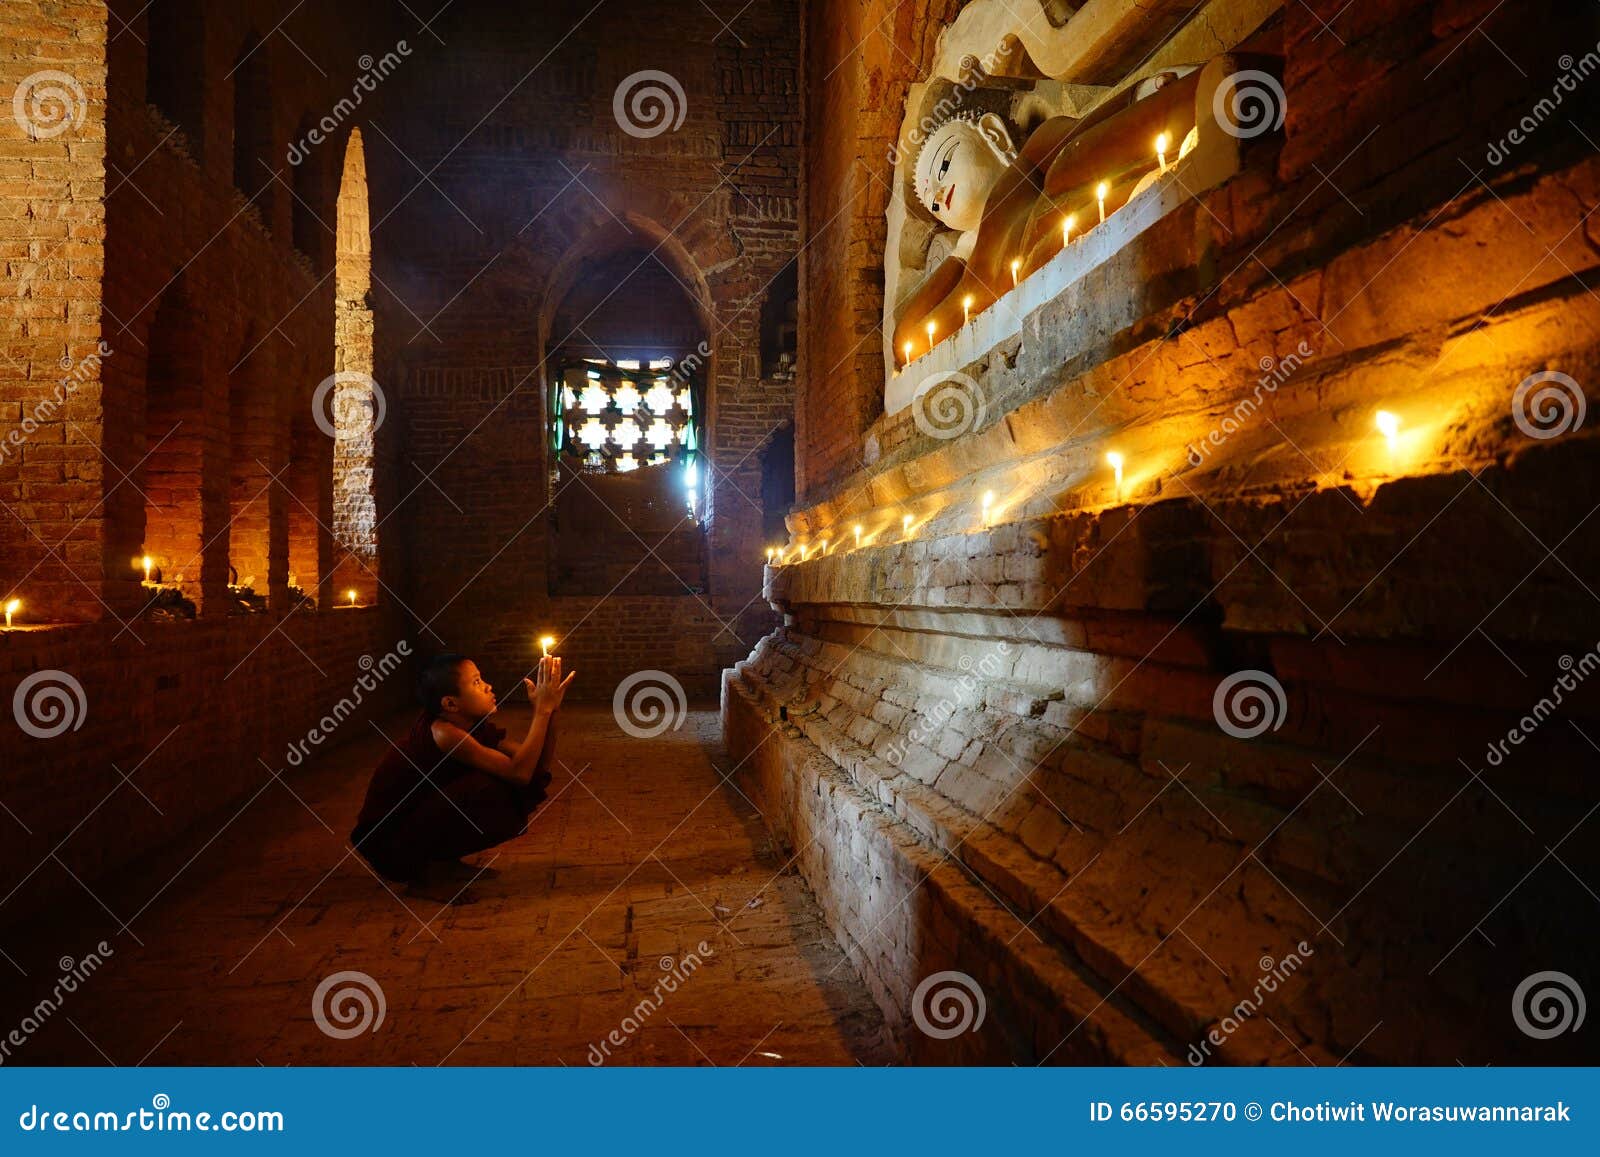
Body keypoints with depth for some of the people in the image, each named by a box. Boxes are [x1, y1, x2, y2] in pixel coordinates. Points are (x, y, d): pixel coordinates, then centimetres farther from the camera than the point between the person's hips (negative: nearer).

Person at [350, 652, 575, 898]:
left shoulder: (477, 728, -1)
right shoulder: (442, 733, -26)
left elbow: (539, 765, -5)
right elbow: (519, 772, -32)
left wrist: (551, 710, -15)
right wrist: (542, 710, -29)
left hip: (425, 824, 8)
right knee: (486, 789, -28)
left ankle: (443, 863, 8)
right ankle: (427, 873, -9)